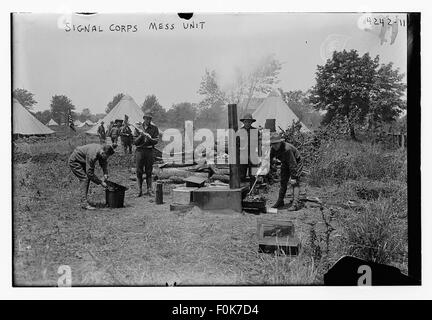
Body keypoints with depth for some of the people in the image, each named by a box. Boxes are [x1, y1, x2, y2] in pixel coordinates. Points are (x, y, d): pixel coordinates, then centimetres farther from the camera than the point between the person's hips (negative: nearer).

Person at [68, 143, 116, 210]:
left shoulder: (102, 150, -14)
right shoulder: (92, 155, -38)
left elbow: (104, 162, 6)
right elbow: (89, 172, -33)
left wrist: (105, 174, -9)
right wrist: (100, 182, -27)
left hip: (82, 161, 9)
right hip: (74, 161, -9)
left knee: (88, 178, 9)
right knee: (85, 179, -19)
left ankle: (83, 199, 19)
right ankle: (84, 203, -21)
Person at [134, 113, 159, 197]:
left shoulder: (154, 128, 5)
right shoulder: (138, 128, 5)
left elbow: (156, 141, -1)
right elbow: (135, 142, 1)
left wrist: (149, 138, -20)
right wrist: (141, 136, -15)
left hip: (149, 151, 0)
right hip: (139, 151, 0)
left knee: (149, 171, 5)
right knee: (139, 171, 1)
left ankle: (149, 189, 12)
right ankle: (139, 190, 7)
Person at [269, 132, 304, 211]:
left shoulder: (287, 149, -37)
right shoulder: (273, 149, -15)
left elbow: (293, 164, -35)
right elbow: (269, 159, -4)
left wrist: (293, 177, -34)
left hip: (297, 163, -7)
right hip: (286, 164, 7)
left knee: (295, 183, -19)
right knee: (283, 182, 11)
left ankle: (296, 203, -22)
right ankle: (280, 202, 23)